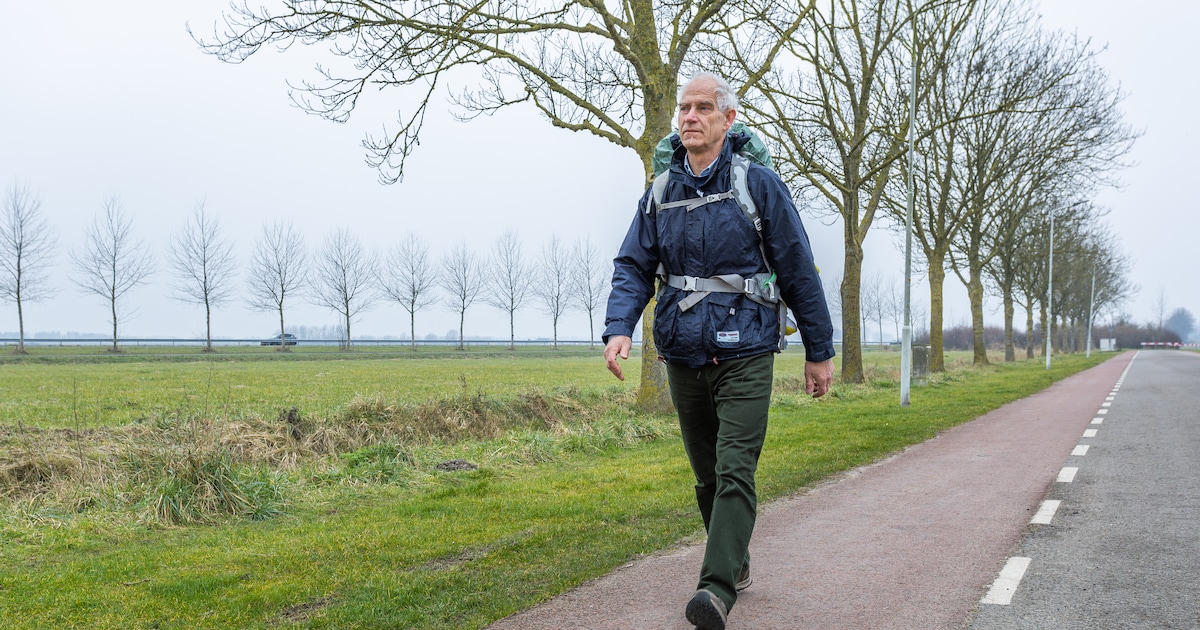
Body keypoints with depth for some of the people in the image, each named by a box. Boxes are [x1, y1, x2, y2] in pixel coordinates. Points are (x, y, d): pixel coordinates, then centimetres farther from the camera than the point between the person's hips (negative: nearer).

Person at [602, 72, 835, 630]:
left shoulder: (758, 183, -4)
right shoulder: (660, 195, 7)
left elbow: (798, 270, -2)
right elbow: (633, 268, 5)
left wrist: (819, 350, 0)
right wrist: (618, 328, -15)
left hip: (744, 354, -5)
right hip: (684, 356, 5)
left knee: (734, 473, -14)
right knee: (706, 475, 15)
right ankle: (737, 563, 33)